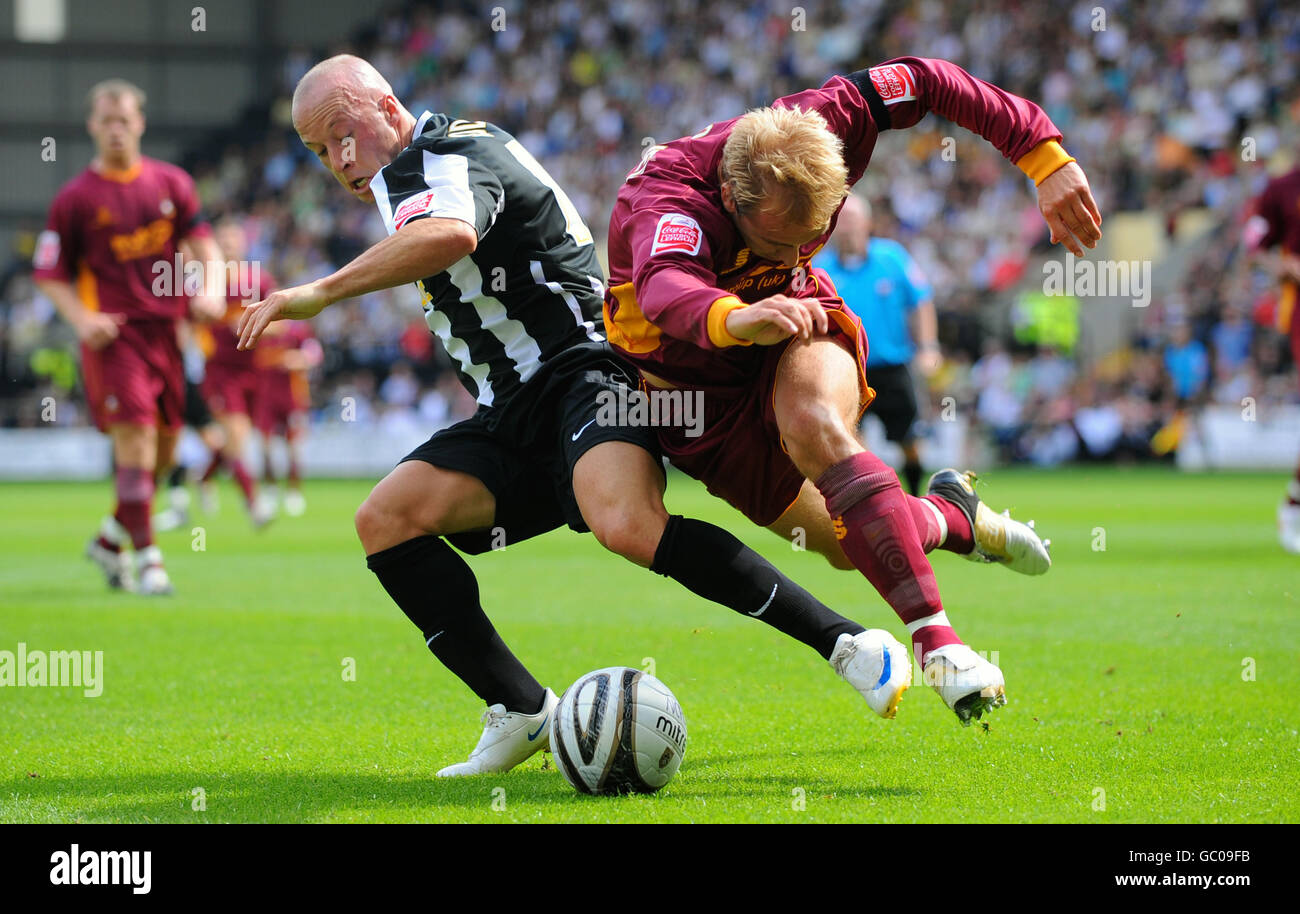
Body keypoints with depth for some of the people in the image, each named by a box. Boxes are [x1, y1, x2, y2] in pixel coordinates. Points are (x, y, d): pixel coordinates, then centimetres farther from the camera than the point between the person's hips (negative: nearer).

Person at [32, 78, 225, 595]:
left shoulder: (171, 184, 9)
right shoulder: (75, 198, -1)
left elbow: (200, 242, 15)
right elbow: (50, 273, 2)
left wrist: (210, 291, -3)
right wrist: (82, 320, -13)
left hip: (165, 329, 5)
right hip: (113, 334, -5)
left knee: (164, 447, 9)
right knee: (136, 435, -17)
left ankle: (110, 538, 28)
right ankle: (145, 555, -14)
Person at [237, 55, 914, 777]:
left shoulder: (441, 157, -9)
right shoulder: (410, 178, 23)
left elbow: (449, 234, -33)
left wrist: (319, 293, -31)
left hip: (582, 367, -10)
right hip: (512, 417, 10)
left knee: (629, 527, -36)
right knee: (386, 519, -9)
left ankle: (850, 643, -28)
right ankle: (525, 713, -8)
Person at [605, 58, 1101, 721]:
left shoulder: (820, 127, -26)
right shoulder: (669, 200, -39)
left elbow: (929, 83, -13)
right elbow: (664, 290, -62)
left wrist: (1047, 162, -18)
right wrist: (732, 319, -84)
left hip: (800, 335, 1)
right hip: (695, 383, -1)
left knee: (813, 422, -35)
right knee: (851, 545, 3)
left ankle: (935, 639, -37)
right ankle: (948, 516, 39)